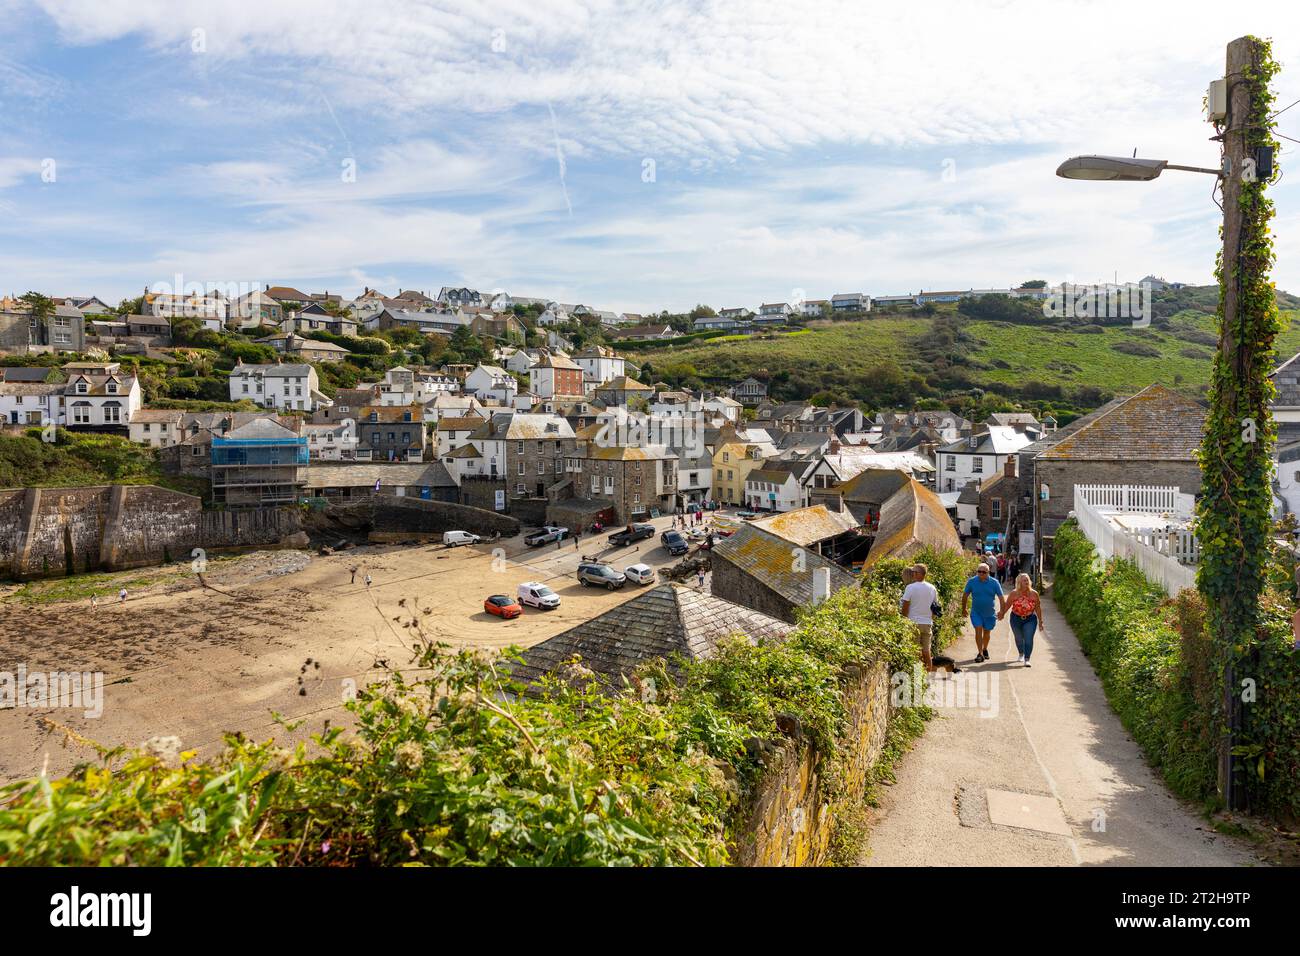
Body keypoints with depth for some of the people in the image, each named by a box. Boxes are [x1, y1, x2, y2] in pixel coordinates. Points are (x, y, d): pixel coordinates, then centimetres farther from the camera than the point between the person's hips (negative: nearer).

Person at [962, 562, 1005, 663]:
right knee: (978, 630, -12)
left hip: (990, 613, 1)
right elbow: (965, 596, 2)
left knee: (987, 632, 15)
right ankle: (980, 653, -9)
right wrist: (963, 610, 7)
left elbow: (1001, 598, -3)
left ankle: (985, 649, 38)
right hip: (976, 612, -1)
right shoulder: (972, 582, -9)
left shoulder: (994, 583, -9)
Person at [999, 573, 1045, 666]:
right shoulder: (1014, 593, -9)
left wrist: (1040, 622, 1)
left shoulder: (1034, 594, -8)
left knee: (1028, 639, -14)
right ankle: (1021, 655, 42)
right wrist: (1002, 613, 5)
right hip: (1016, 619, 1)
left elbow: (1038, 608, -1)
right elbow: (1007, 605, 4)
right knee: (1019, 638, 16)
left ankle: (1026, 659, -10)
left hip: (1030, 619, -1)